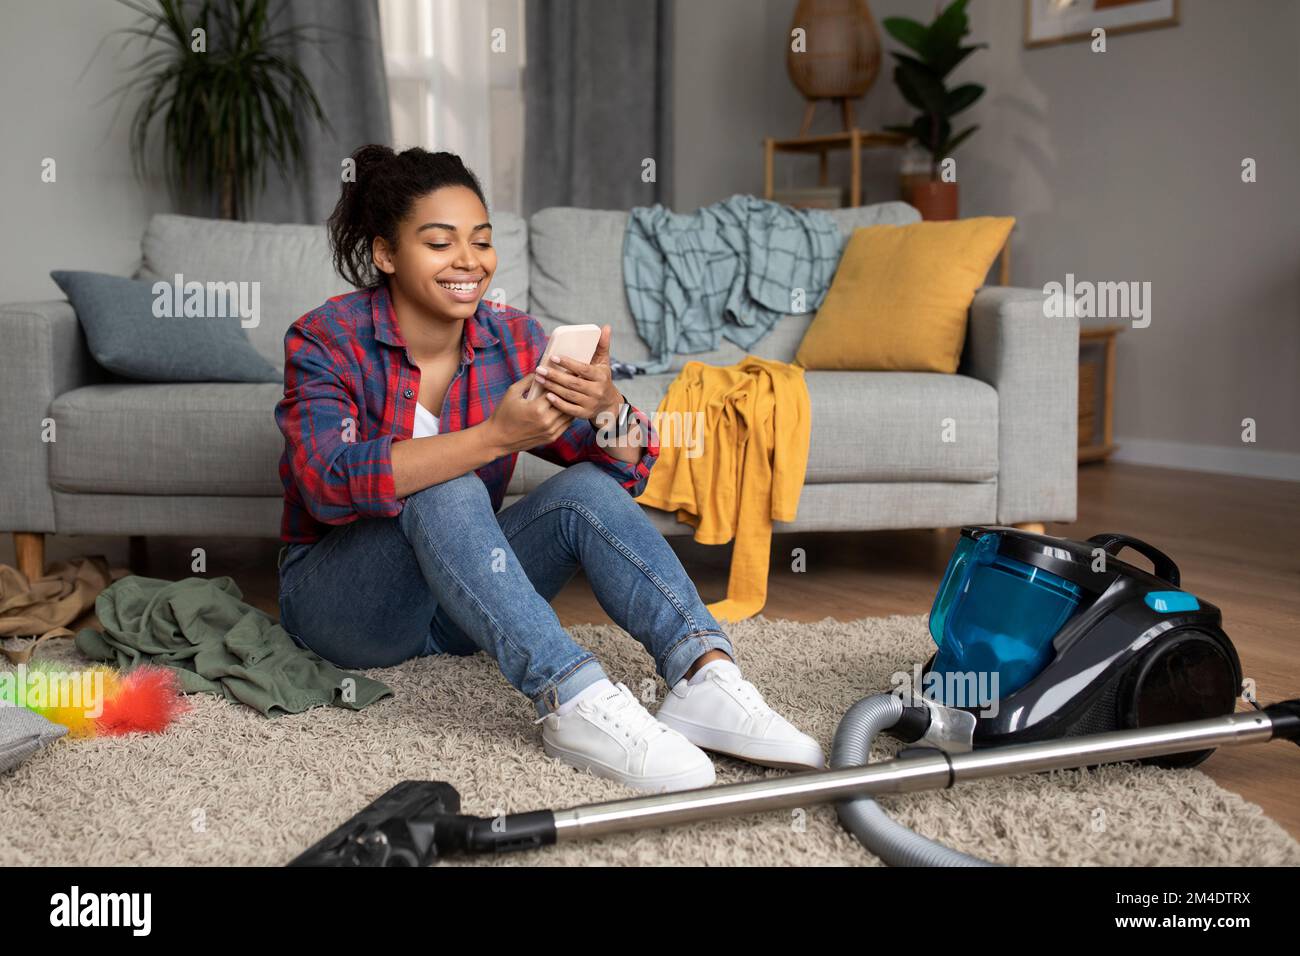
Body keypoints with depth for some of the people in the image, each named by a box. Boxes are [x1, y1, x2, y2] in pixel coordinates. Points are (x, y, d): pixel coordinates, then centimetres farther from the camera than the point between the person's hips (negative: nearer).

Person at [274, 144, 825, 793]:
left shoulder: (514, 340, -3)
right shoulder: (326, 341, -14)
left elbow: (627, 469, -7)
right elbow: (330, 483, -31)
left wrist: (605, 406, -32)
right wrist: (495, 437, -40)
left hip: (459, 603, 4)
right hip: (340, 603, -4)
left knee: (587, 487, -19)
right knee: (444, 492, -32)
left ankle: (704, 674, -34)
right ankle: (571, 700, -43)